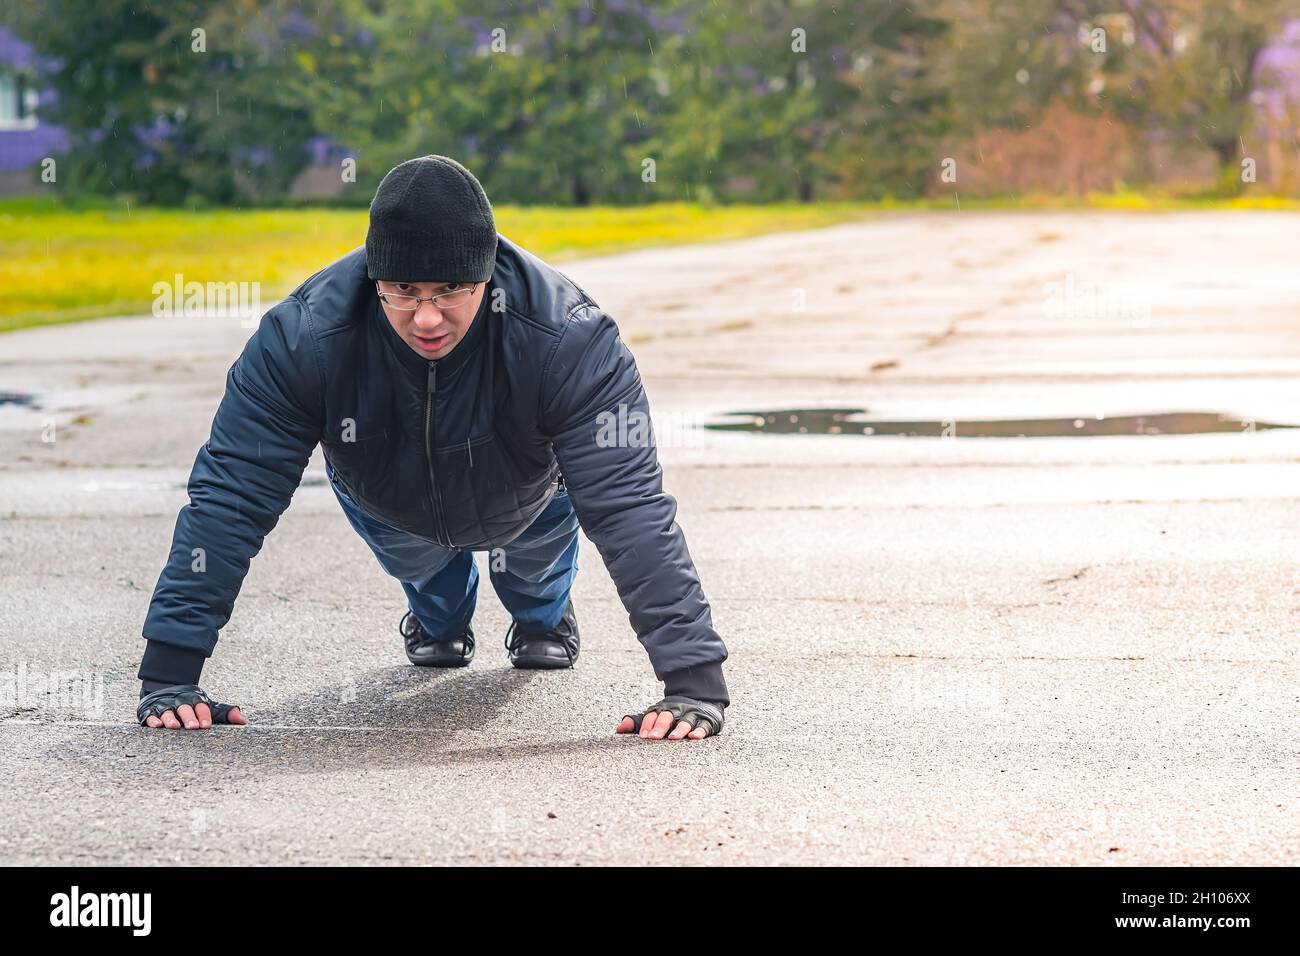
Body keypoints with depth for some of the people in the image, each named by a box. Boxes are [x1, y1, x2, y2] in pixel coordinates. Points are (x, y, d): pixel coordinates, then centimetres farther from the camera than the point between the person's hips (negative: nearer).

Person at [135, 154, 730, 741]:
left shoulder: (568, 339, -42)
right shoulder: (303, 335, -39)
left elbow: (630, 501, -43)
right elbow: (229, 496, -33)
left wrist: (695, 678, -49)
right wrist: (168, 675, -36)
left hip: (523, 505, 0)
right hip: (392, 509, 1)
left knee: (536, 562, -11)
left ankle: (543, 613, 26)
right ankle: (439, 616, 28)